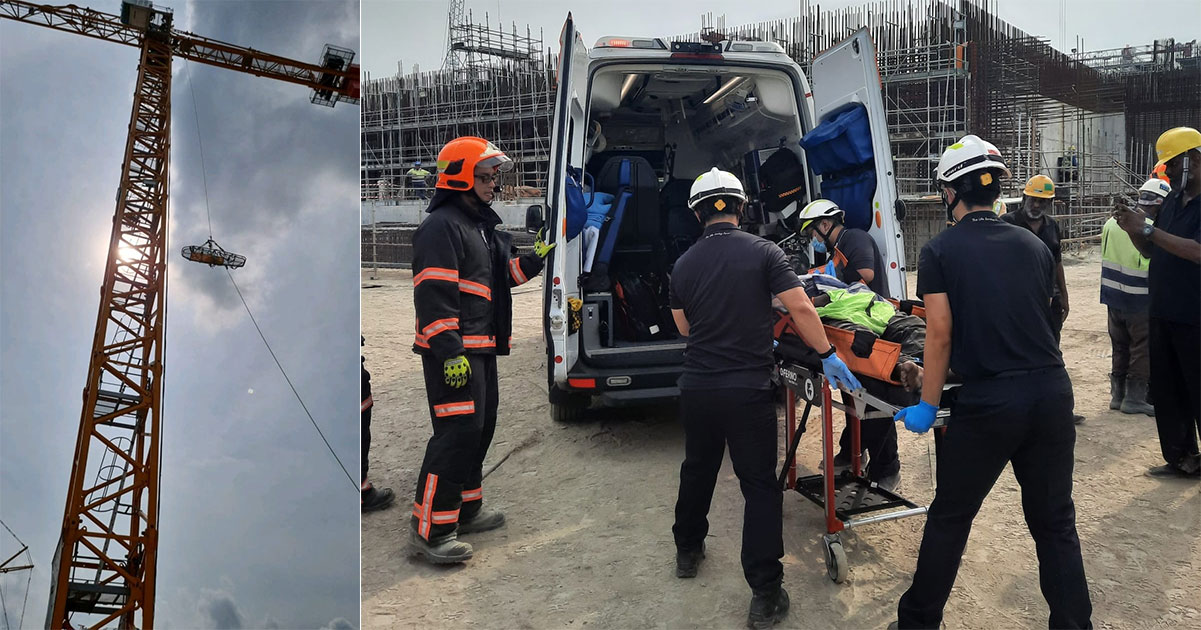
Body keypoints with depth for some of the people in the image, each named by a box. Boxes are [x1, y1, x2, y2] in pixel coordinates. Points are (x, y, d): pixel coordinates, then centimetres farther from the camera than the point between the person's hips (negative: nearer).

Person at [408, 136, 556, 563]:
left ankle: (466, 509, 30)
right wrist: (449, 352, -25)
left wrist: (536, 256, 9)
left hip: (481, 347, 11)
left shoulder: (482, 224, 20)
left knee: (481, 426, 16)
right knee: (457, 431, -11)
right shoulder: (441, 226, -14)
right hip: (453, 351, -11)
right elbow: (434, 294, -21)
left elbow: (506, 273, 25)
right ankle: (431, 530, -3)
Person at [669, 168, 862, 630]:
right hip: (747, 391, -4)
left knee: (697, 470, 23)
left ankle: (688, 551, 41)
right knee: (760, 487, 4)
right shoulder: (762, 251, -8)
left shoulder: (684, 264, 4)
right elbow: (800, 308, -14)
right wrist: (828, 355, -5)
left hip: (697, 388, 4)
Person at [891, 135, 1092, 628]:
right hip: (1052, 393, 4)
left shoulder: (940, 251, -4)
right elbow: (1040, 317, 15)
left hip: (988, 403, -4)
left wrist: (926, 406, -1)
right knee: (1054, 522, 15)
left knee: (949, 518, 11)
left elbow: (940, 335, -8)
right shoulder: (1034, 246, 8)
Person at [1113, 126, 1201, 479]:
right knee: (1166, 391, 12)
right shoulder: (1172, 201, 12)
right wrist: (1132, 229, -3)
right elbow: (1150, 251, 16)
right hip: (1162, 314, 8)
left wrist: (1147, 228, -23)